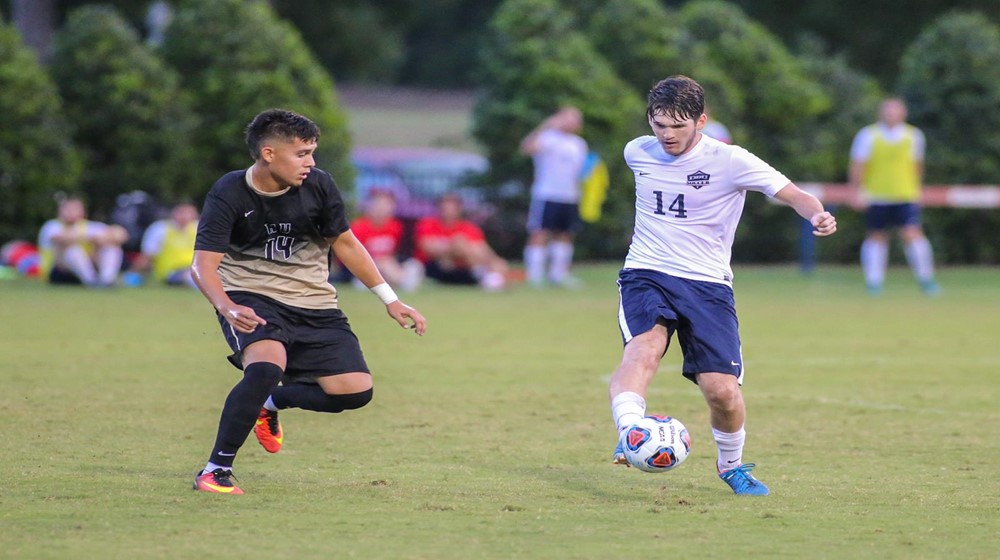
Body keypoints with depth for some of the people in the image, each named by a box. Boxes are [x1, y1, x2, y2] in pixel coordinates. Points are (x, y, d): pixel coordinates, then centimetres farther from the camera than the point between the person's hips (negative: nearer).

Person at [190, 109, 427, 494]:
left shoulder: (318, 185, -6)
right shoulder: (229, 194, -15)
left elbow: (345, 243, 9)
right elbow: (204, 265, -21)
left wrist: (391, 301, 8)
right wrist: (226, 307, -42)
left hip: (313, 304, 4)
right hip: (251, 299, -4)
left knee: (356, 391, -9)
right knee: (266, 366, -34)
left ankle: (271, 403, 19)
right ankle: (216, 470, -21)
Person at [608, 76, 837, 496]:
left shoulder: (729, 161, -9)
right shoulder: (637, 153, 4)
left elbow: (792, 194, -11)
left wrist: (817, 215, -32)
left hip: (707, 285, -2)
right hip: (646, 275, 2)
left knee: (722, 390, -10)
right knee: (644, 347, -31)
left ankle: (732, 465, 18)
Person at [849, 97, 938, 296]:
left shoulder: (913, 135, 5)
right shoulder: (868, 136, -3)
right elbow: (858, 165, -2)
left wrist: (915, 187, 23)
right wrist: (857, 189, -9)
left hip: (906, 196, 0)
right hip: (876, 197, 0)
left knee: (912, 234, -12)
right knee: (877, 237, 5)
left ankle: (926, 278, -3)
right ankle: (874, 281, 15)